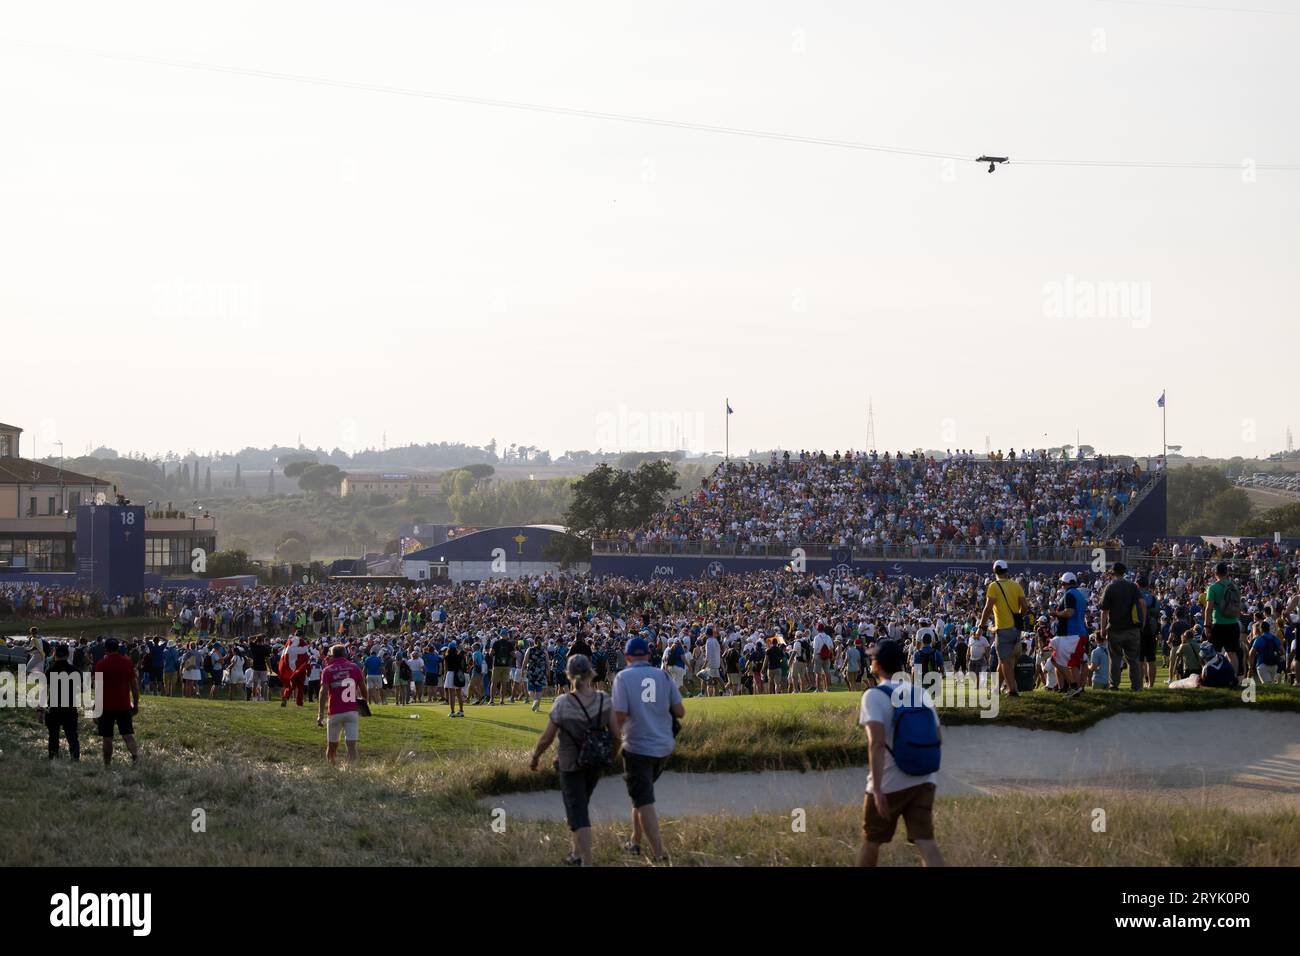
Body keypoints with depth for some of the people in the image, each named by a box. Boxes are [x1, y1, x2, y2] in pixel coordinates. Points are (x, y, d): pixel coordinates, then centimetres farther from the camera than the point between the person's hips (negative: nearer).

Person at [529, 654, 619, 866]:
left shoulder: (562, 705, -21)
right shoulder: (603, 701, -13)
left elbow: (546, 738, -12)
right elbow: (615, 734, -7)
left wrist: (535, 757, 6)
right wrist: (613, 754, 14)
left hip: (571, 765, -4)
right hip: (596, 763, 4)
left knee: (578, 813, 2)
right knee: (580, 806, 25)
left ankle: (587, 862, -5)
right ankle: (577, 853, 34)